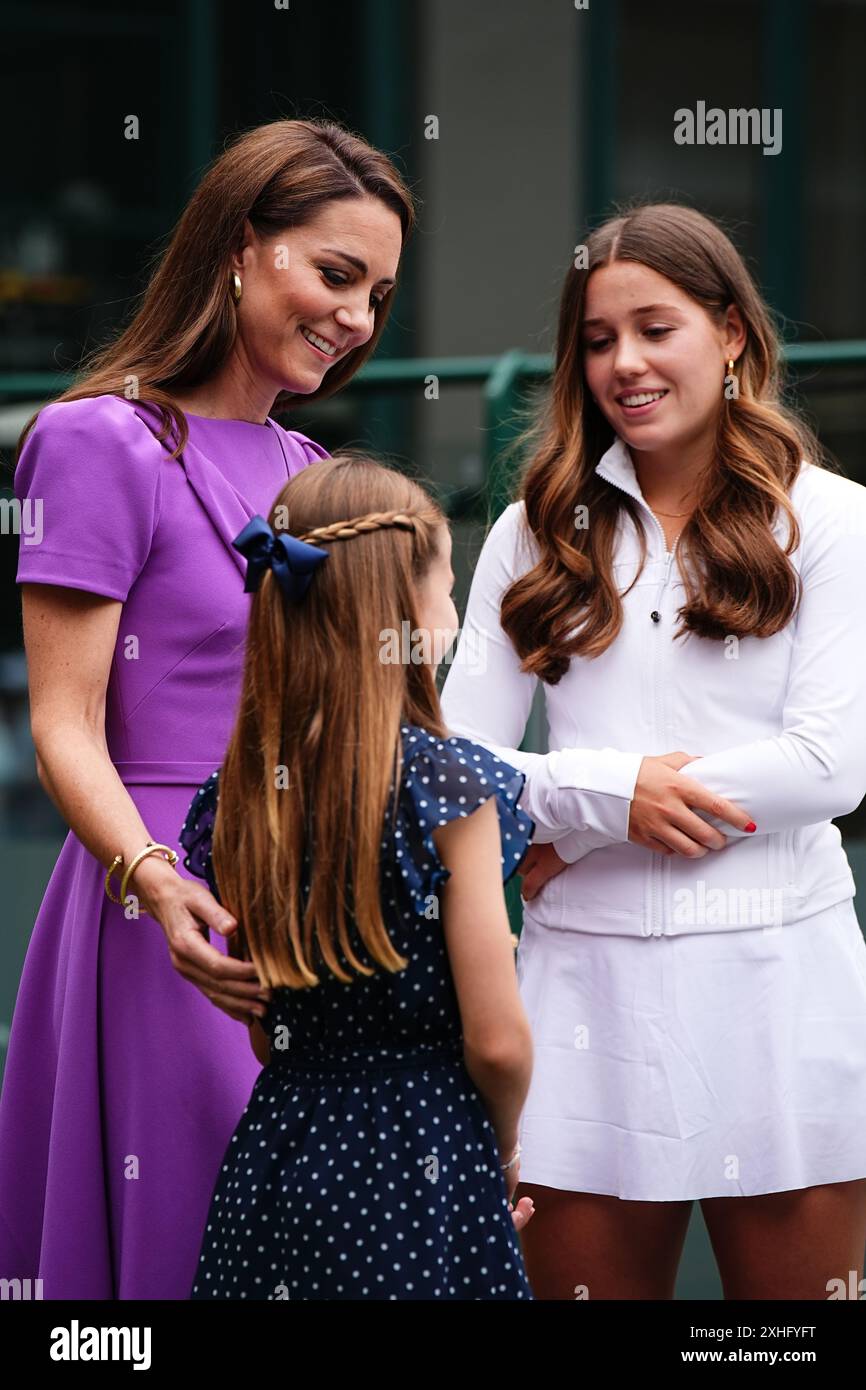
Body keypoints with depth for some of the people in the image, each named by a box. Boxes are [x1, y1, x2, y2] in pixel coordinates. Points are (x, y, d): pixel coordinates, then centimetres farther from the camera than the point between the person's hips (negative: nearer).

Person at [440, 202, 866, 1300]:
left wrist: (569, 833, -6)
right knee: (576, 1277, 4)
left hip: (775, 973, -2)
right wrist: (612, 789, -13)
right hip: (588, 974, 2)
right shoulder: (539, 530, 11)